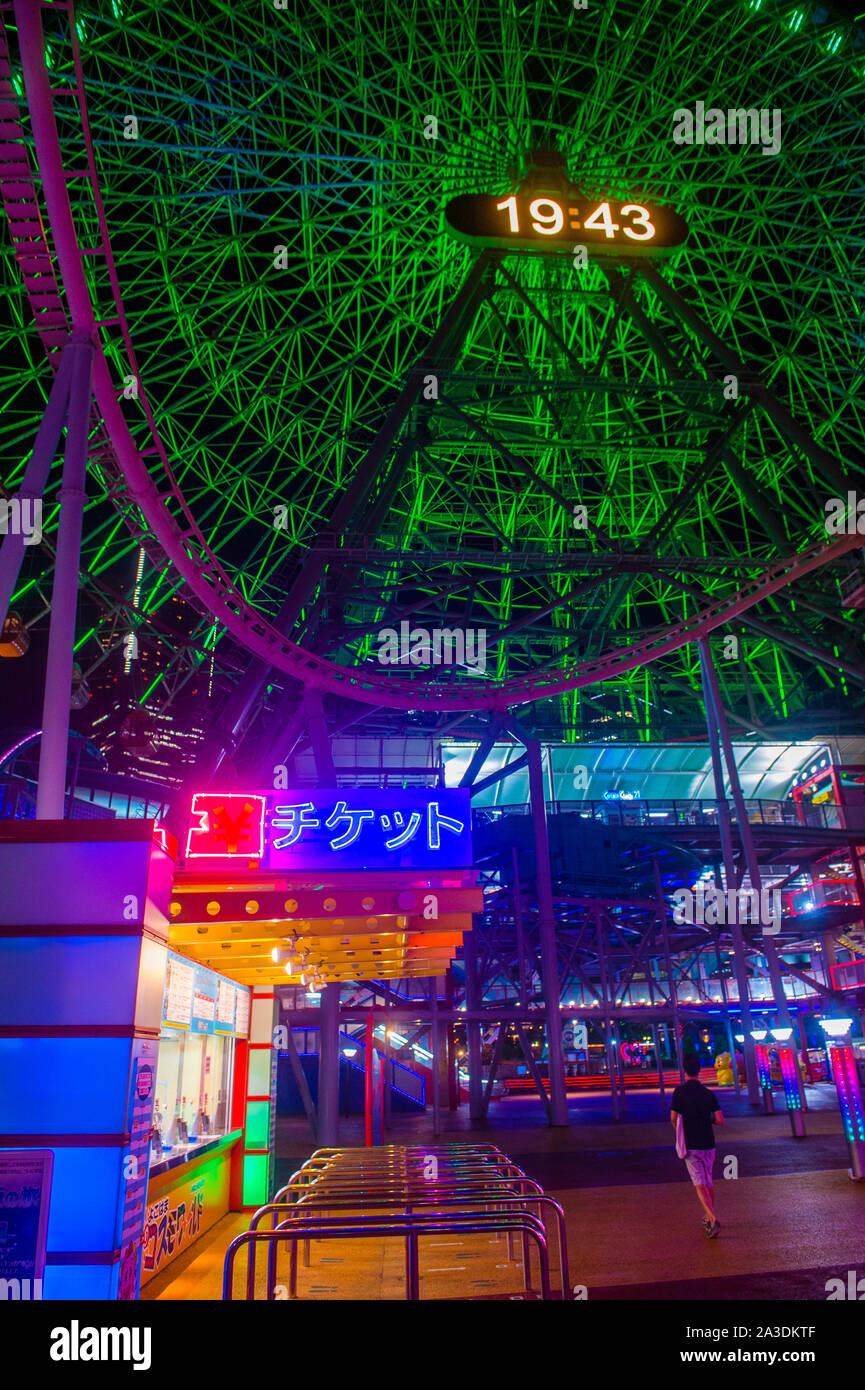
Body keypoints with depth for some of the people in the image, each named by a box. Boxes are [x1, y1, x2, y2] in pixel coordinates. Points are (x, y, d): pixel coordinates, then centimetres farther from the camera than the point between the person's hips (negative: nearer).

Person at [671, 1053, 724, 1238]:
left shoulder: (679, 1092, -8)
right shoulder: (709, 1094, -3)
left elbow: (673, 1118, -7)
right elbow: (720, 1120, -8)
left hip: (690, 1145, -3)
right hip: (708, 1143, 3)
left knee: (700, 1184, -4)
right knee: (709, 1182, 19)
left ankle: (713, 1219, -20)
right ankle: (709, 1218, 29)